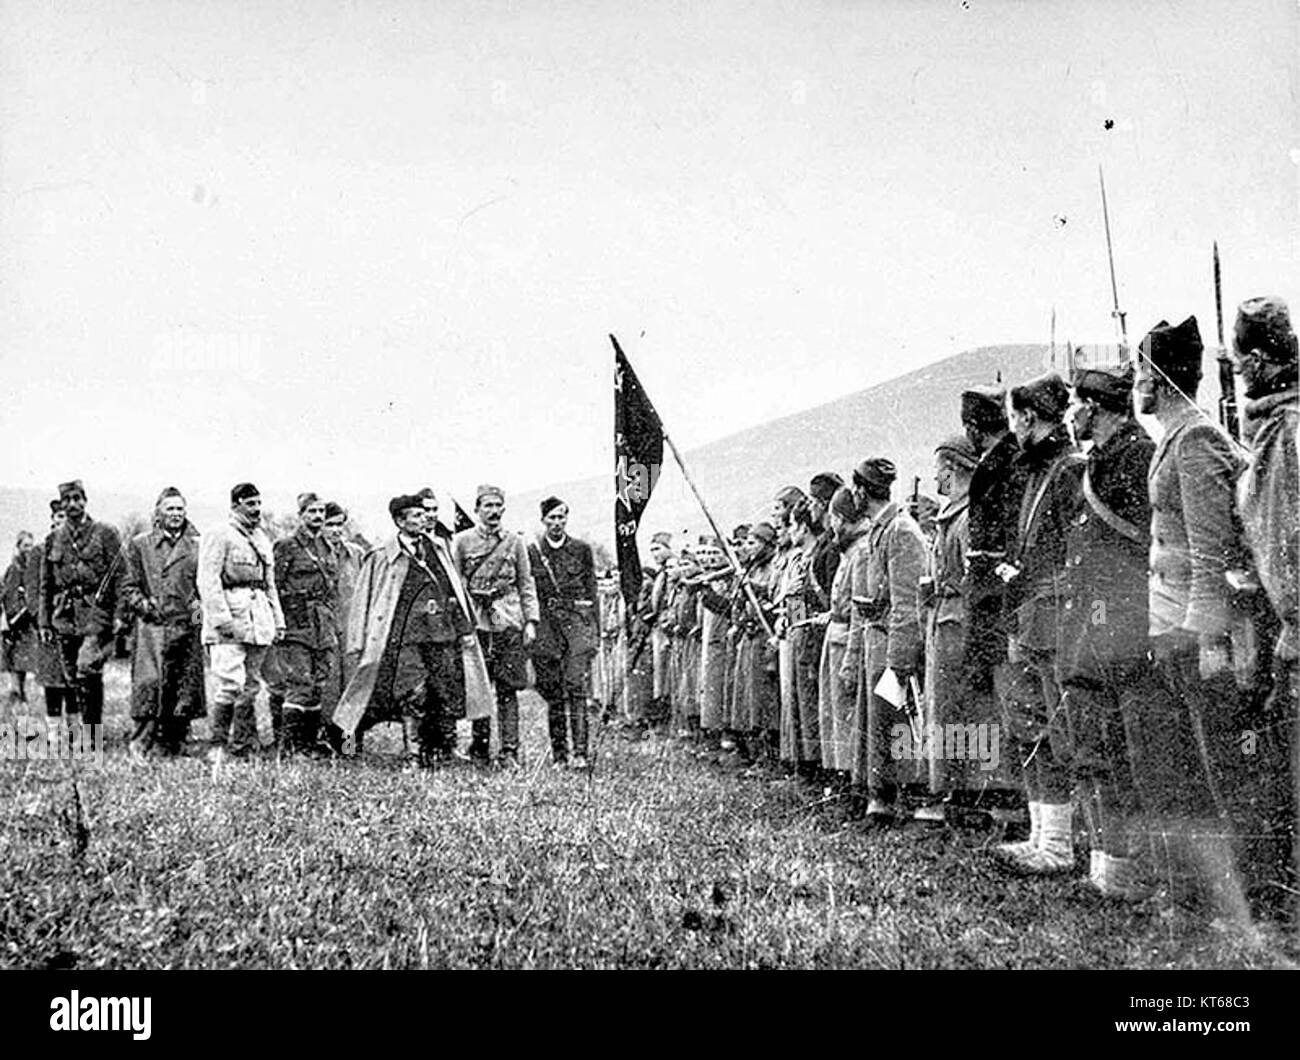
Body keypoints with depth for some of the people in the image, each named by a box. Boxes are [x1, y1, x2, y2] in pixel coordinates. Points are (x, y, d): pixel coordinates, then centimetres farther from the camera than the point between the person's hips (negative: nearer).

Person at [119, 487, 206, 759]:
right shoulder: (140, 544, 8)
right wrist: (144, 604, -9)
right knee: (150, 683, -15)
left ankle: (173, 746, 11)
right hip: (151, 626, -2)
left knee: (185, 689, 1)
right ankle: (141, 741, -8)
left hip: (187, 626, 2)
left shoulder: (197, 546, 12)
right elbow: (128, 586, 7)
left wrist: (201, 606, -2)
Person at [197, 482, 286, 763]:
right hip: (230, 620, -7)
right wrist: (222, 619, -19)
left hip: (259, 619, 7)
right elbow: (208, 580, -12)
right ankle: (218, 746, -5)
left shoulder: (263, 539, 20)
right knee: (230, 683, -14)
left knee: (250, 685, 8)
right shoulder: (219, 537, -4)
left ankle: (242, 746, 14)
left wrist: (278, 620, 18)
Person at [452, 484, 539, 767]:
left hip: (509, 623, 1)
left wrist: (531, 622, 3)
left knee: (507, 689, -1)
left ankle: (510, 751, 1)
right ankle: (480, 747, 14)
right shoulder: (461, 541, 6)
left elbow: (527, 584, 11)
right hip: (476, 623, 0)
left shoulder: (515, 542, 10)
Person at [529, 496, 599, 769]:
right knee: (552, 692, 3)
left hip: (577, 621, -1)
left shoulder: (582, 549, 8)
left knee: (576, 686, -13)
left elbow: (591, 591, 11)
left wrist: (593, 630, 7)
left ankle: (580, 751, -13)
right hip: (545, 623, 1)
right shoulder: (531, 552, 6)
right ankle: (558, 752, 12)